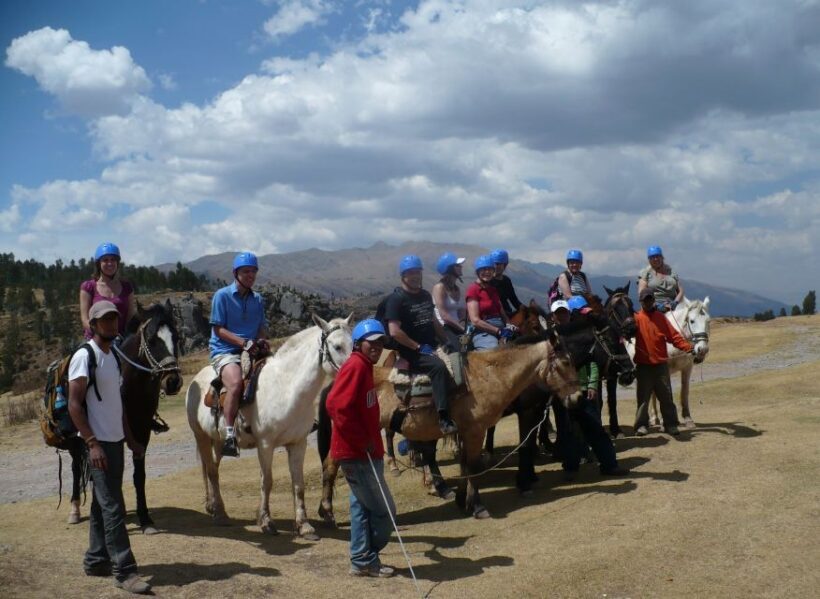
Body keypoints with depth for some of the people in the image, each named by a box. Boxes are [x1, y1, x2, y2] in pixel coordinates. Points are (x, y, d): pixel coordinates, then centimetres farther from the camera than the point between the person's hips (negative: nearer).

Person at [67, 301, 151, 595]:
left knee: (103, 504, 14)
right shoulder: (85, 356, -12)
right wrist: (92, 443, -22)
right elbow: (74, 404, -16)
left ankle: (96, 560, 24)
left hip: (115, 441, 8)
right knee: (113, 507, -8)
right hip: (99, 442, -8)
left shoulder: (113, 356, 13)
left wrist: (130, 438, 19)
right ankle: (124, 570, -5)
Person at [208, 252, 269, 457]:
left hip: (253, 352, 6)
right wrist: (244, 342, -19)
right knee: (235, 383, -35)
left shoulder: (257, 299, 15)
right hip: (225, 351, -6)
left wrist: (261, 342, -6)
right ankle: (229, 436, -33)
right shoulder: (222, 295, -2)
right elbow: (218, 329, -7)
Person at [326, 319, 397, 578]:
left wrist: (373, 429, 12)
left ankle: (362, 560, 26)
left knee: (363, 507, 16)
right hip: (357, 454, -10)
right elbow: (338, 406, -26)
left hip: (364, 452, 10)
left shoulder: (364, 366, 11)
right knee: (384, 511, 0)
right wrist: (363, 440, -22)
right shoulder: (356, 366, -17)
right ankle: (365, 560, 13)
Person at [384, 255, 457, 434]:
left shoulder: (426, 296, 14)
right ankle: (444, 418, -36)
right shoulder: (396, 299, -9)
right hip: (411, 353, -9)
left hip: (432, 347, 9)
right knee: (438, 366, -33)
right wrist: (419, 347, -18)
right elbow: (395, 332, -17)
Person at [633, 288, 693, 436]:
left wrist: (689, 347, -9)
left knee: (666, 396, 5)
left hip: (661, 364, 2)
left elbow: (674, 336, 3)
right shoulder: (637, 319, 0)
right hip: (643, 365, -2)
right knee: (643, 397, 2)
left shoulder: (661, 318, 7)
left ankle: (671, 424, 11)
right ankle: (641, 425, 7)